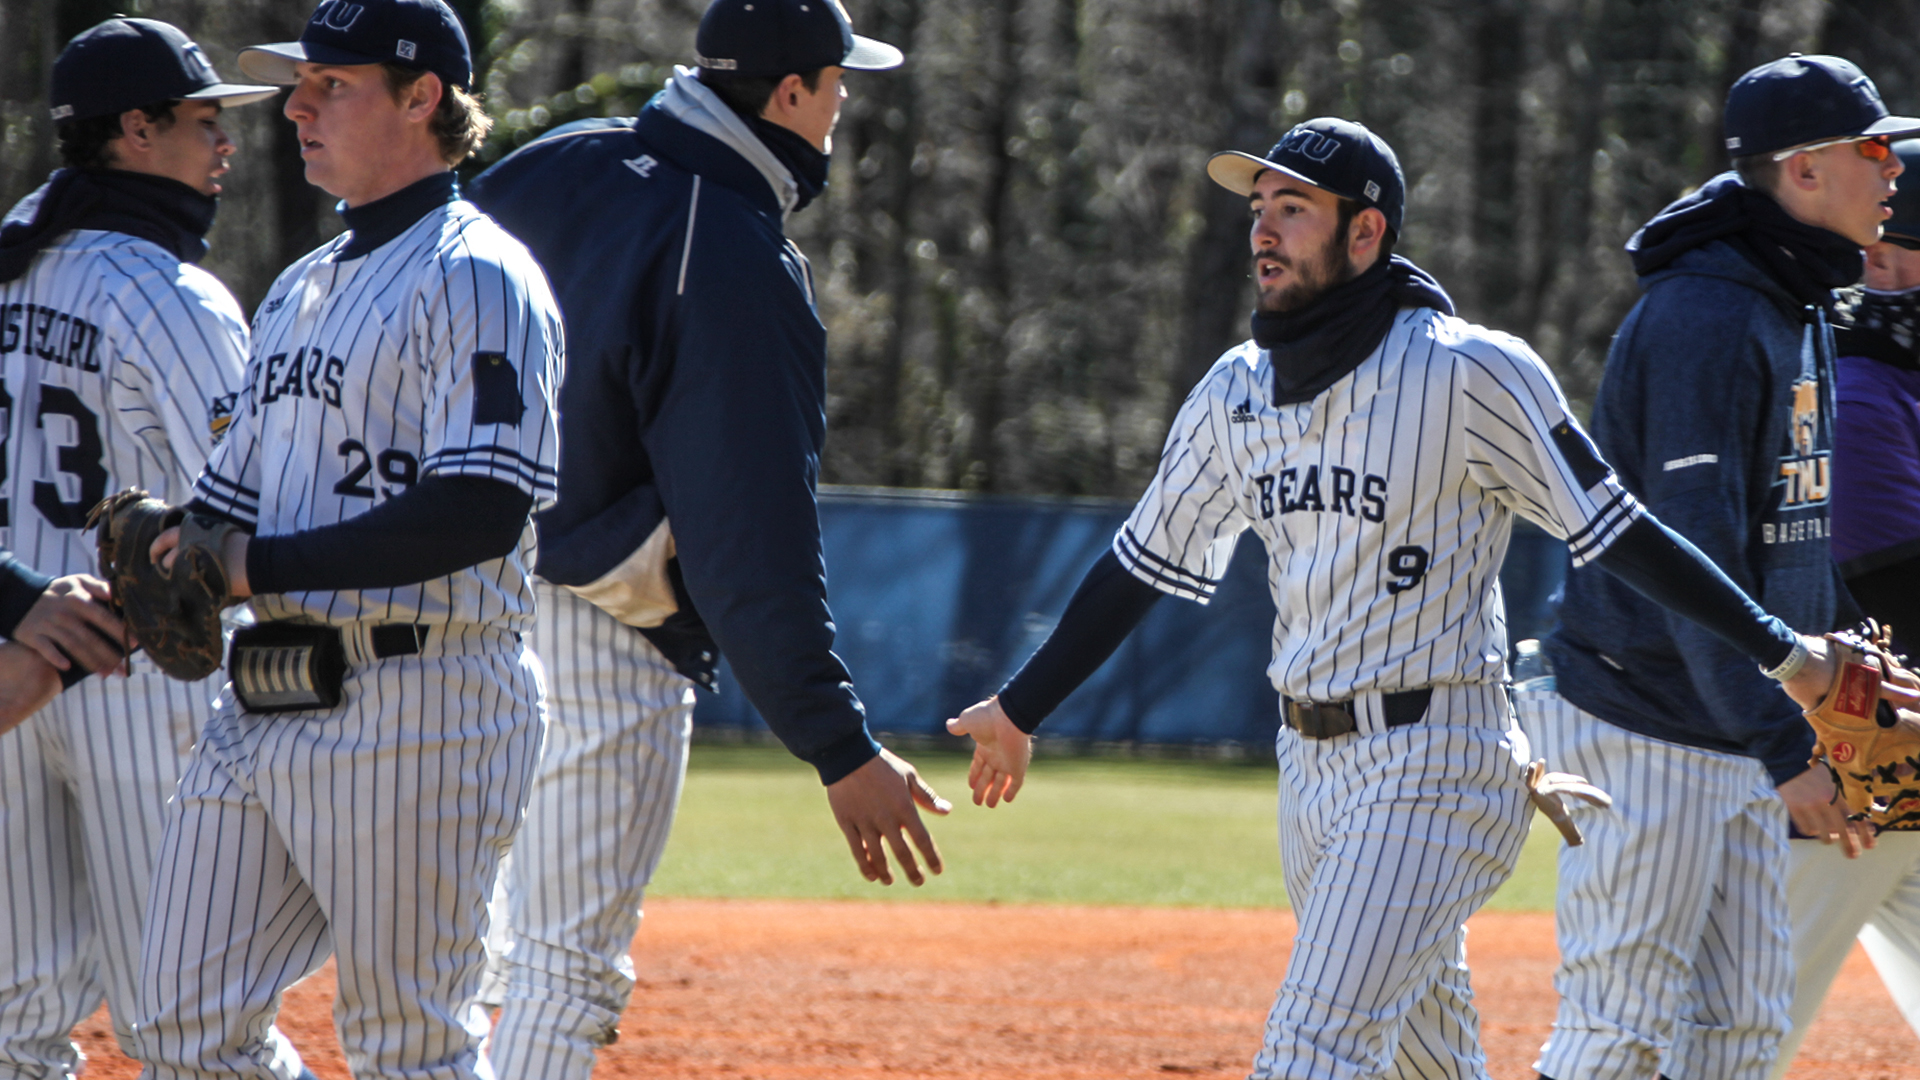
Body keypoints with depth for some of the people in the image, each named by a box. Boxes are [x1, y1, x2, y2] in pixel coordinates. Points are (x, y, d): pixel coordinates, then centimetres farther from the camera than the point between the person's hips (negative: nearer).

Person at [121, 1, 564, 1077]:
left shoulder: (474, 278, -9)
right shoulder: (301, 289, 21)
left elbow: (482, 511, -20)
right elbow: (233, 493, 24)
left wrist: (261, 565, -18)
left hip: (418, 708, -9)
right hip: (264, 706, 9)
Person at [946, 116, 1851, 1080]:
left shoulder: (1469, 373, -12)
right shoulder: (1240, 388, 8)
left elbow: (1614, 532, -8)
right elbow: (1145, 562, 18)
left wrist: (1779, 651, -10)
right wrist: (1021, 710, 23)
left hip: (1432, 769, -7)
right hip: (1311, 765, 7)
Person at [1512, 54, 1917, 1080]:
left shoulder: (1800, 311, 12)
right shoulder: (1702, 320, -19)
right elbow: (1690, 560, -26)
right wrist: (1786, 750, -30)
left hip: (1740, 729, 10)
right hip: (1647, 733, -10)